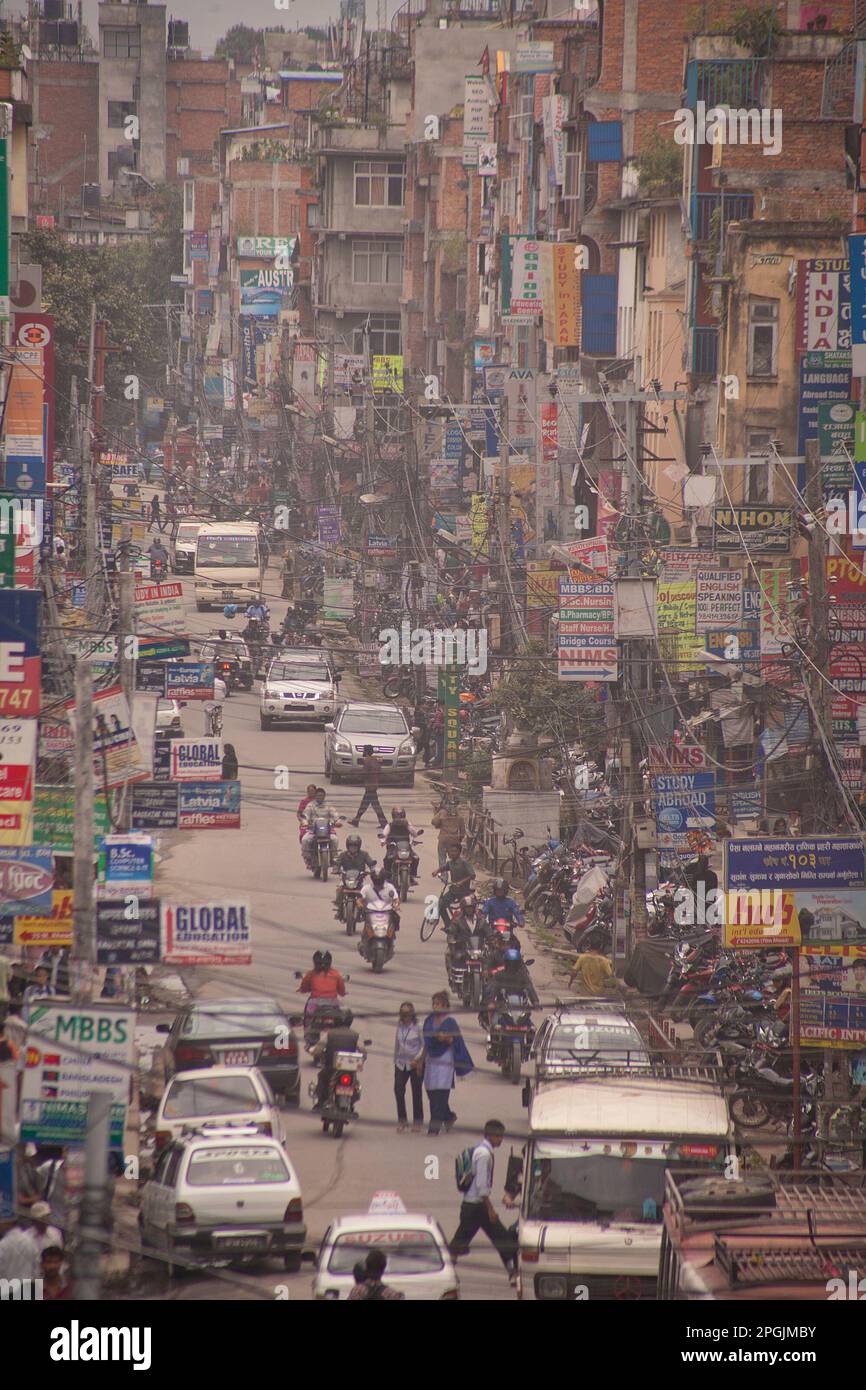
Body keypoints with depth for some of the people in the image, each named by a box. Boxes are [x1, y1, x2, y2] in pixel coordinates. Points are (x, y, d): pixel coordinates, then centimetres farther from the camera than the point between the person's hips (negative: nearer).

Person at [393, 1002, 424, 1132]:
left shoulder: (418, 1027, -9)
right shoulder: (400, 1027, 7)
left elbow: (424, 1045, -8)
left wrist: (417, 1059, -16)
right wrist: (395, 1060, 20)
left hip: (415, 1064, -4)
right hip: (401, 1064, 4)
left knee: (416, 1092, 2)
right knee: (398, 1089, -6)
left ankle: (418, 1121, 12)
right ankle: (401, 1120, 3)